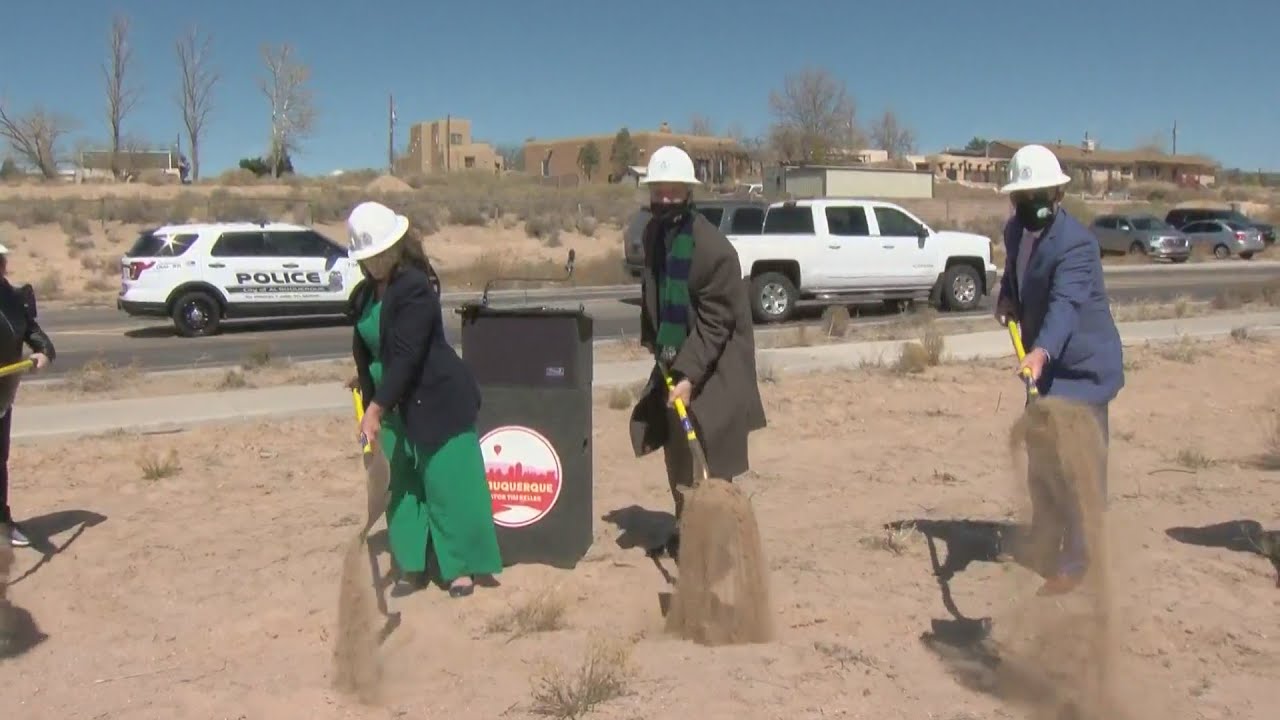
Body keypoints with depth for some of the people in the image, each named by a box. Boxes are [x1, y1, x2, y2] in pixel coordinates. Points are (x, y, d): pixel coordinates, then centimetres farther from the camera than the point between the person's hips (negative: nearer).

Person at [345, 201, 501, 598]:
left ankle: (462, 567, 10)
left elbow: (406, 356, -26)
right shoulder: (363, 294, 5)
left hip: (437, 401, -8)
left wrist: (375, 409, -28)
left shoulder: (415, 288, -20)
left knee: (448, 484, -1)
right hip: (396, 406, 8)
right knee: (400, 487, 12)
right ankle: (411, 566, 22)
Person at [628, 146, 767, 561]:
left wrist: (689, 376, -29)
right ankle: (685, 529, 32)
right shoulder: (654, 233, 1)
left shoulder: (714, 249, -23)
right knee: (676, 453, 17)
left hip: (712, 370, -8)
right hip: (674, 358, 8)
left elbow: (715, 322, -23)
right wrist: (653, 340, 6)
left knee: (708, 463, -8)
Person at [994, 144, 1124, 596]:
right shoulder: (1015, 230, 1)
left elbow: (1066, 303, -40)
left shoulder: (1077, 242, -24)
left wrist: (1041, 351, -55)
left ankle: (1075, 562, -1)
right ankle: (1044, 541, 37)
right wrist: (1007, 298, 4)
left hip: (1083, 365, -9)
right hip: (1045, 362, 9)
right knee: (1040, 457, 19)